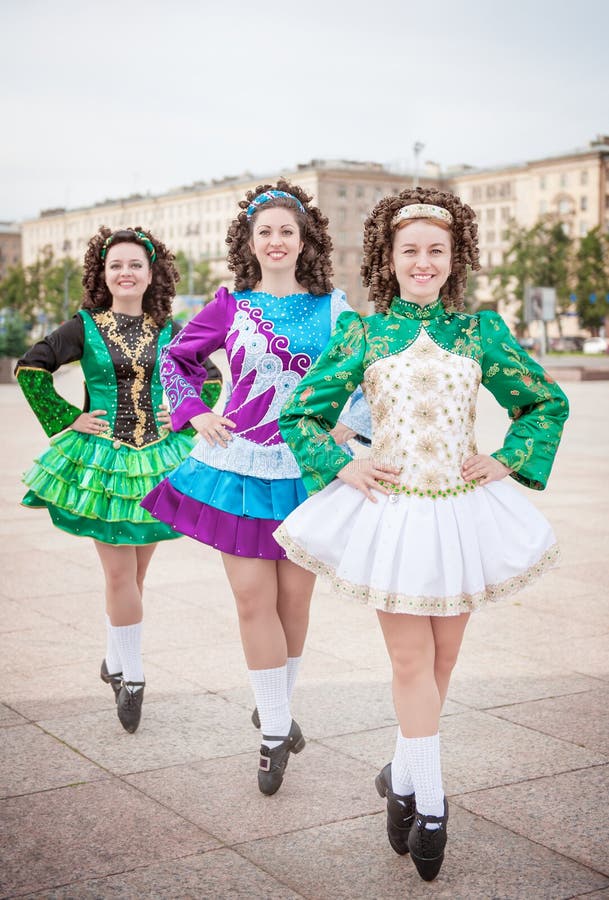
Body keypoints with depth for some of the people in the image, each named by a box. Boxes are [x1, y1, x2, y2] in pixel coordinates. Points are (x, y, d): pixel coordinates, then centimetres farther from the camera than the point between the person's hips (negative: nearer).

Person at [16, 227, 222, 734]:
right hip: (101, 459, -2)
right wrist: (66, 419, -4)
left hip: (156, 459, 3)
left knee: (133, 574, 8)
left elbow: (211, 377, 18)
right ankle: (132, 677, 7)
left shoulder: (168, 330, 6)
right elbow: (29, 368, 0)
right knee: (120, 574, -6)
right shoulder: (85, 328, -1)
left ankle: (116, 662, 27)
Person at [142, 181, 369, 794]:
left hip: (307, 468, 1)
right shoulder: (230, 306, 4)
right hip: (240, 465, -1)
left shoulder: (332, 308, 5)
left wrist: (349, 424, -3)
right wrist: (194, 414, 3)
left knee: (294, 598, 8)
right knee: (252, 598, -3)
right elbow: (176, 358, 16)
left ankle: (274, 708, 31)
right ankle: (276, 731, 10)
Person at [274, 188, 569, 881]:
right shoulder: (363, 333, 0)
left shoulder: (479, 331, 4)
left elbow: (548, 403, 13)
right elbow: (300, 412, 7)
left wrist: (506, 463, 3)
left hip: (463, 511, 2)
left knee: (441, 658, 11)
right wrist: (341, 467, -3)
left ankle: (406, 776, 32)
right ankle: (429, 804, 8)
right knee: (411, 661, -1)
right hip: (390, 509, -2)